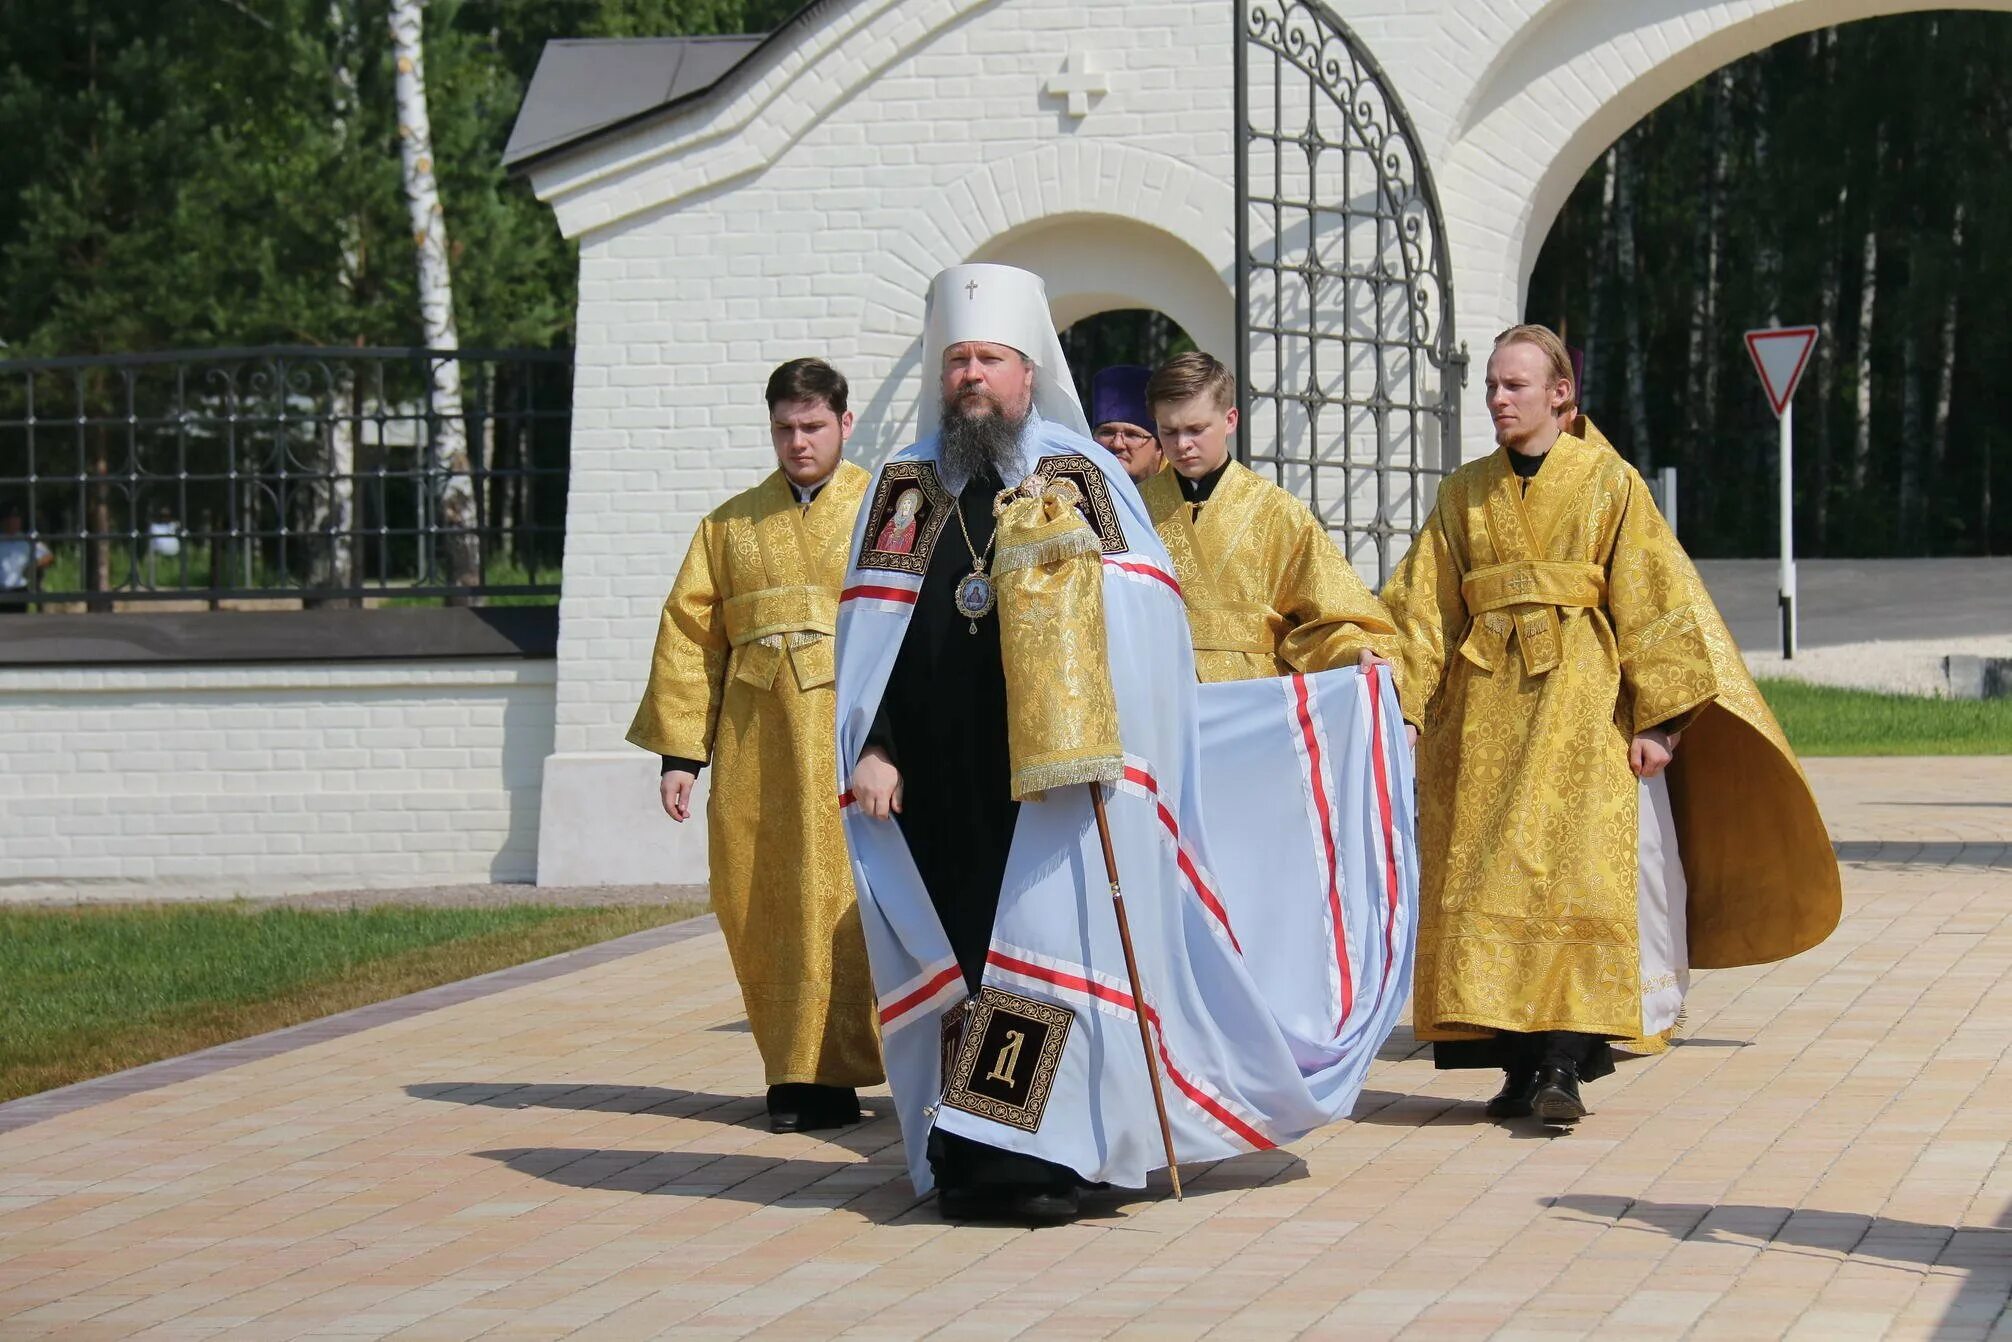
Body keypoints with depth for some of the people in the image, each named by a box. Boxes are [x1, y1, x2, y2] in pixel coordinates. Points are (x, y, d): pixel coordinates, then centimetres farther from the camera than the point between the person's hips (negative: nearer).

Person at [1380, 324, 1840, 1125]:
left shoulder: (1609, 483, 3)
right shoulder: (1463, 495, 13)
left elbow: (1650, 602, -1)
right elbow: (1423, 607, 9)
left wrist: (1658, 717, -9)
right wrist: (1403, 707, -2)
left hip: (1581, 705, -4)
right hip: (1485, 707, 4)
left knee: (1574, 873, -12)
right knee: (1487, 878, 0)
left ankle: (1564, 1064, -14)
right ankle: (1519, 1063, 5)